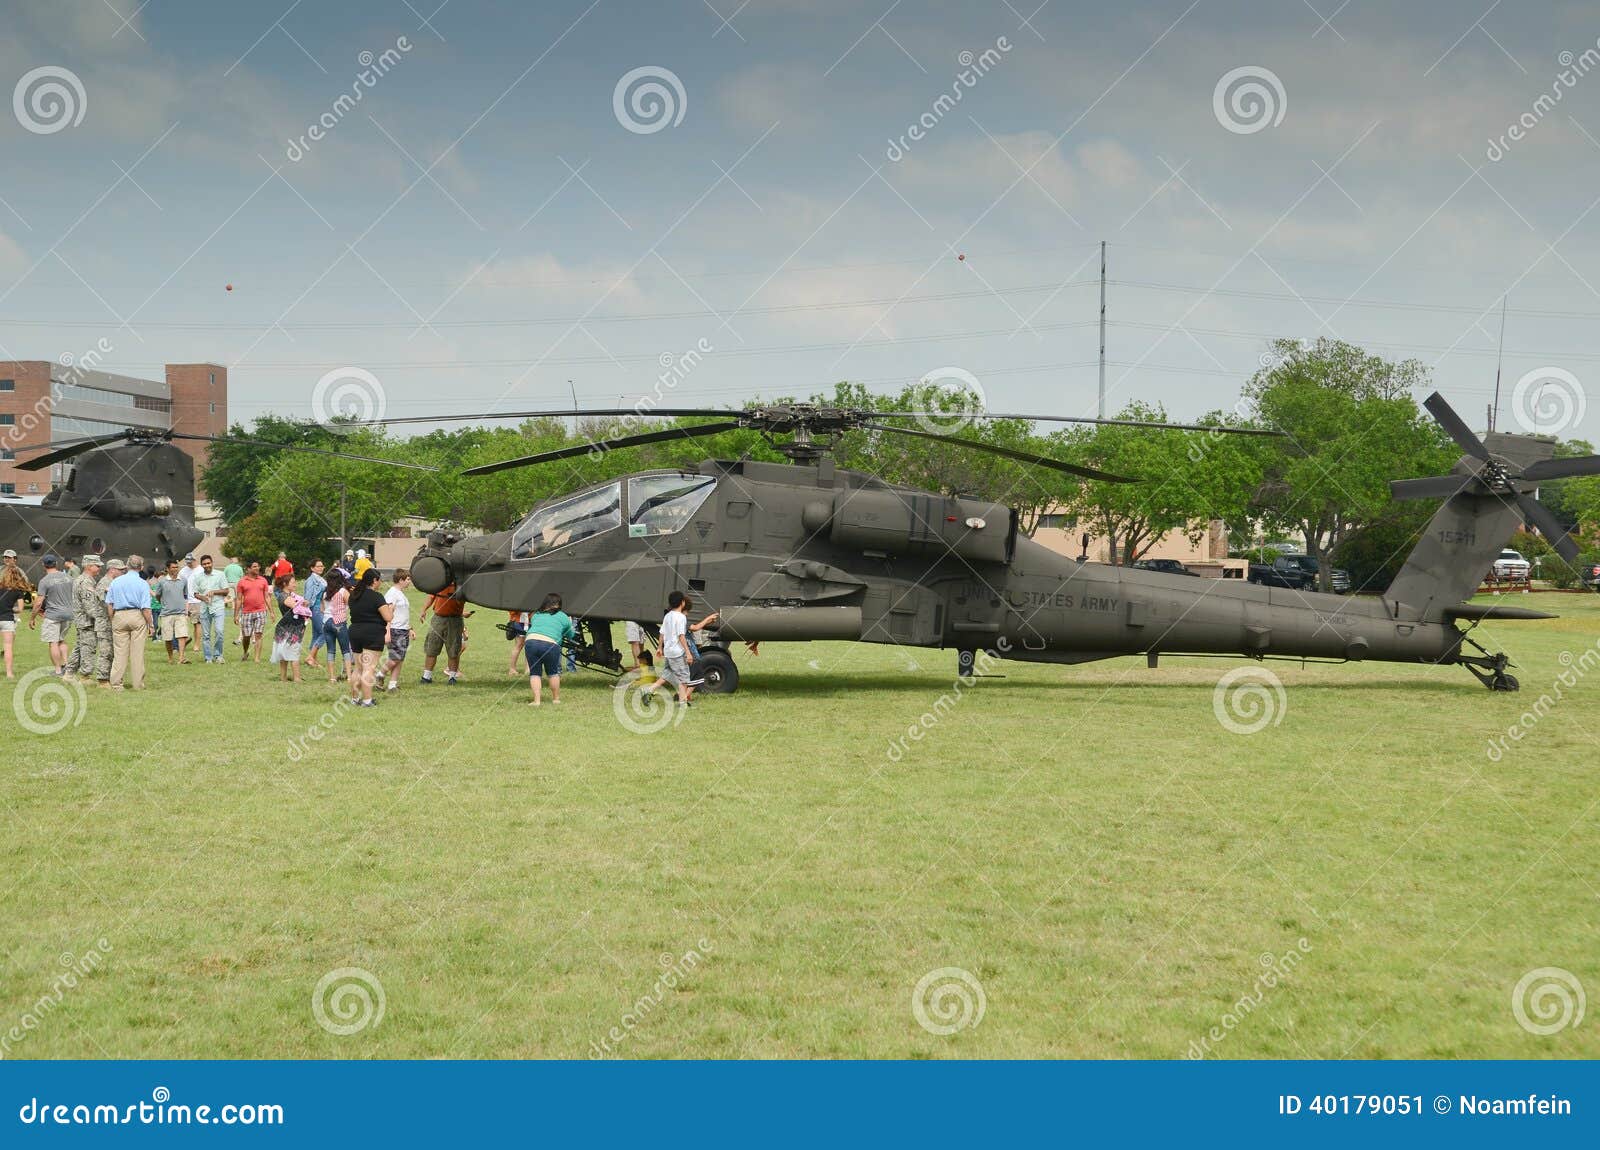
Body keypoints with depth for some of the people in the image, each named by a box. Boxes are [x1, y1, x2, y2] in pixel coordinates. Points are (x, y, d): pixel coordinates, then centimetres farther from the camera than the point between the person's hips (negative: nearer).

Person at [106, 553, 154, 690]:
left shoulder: (116, 581, 7)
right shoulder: (143, 584, -5)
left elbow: (109, 603, 8)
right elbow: (145, 607, -10)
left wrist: (112, 619, 16)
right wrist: (151, 624, -2)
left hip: (119, 616, 3)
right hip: (137, 617, -3)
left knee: (119, 651, 5)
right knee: (137, 652, 2)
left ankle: (116, 683, 3)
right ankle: (137, 684, 5)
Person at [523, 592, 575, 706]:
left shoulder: (536, 615, 26)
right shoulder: (562, 617, 18)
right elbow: (571, 635, 28)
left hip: (530, 641, 2)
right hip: (550, 644, -2)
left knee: (534, 672, 13)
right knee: (553, 673, 16)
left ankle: (536, 700, 4)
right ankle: (556, 698, 25)